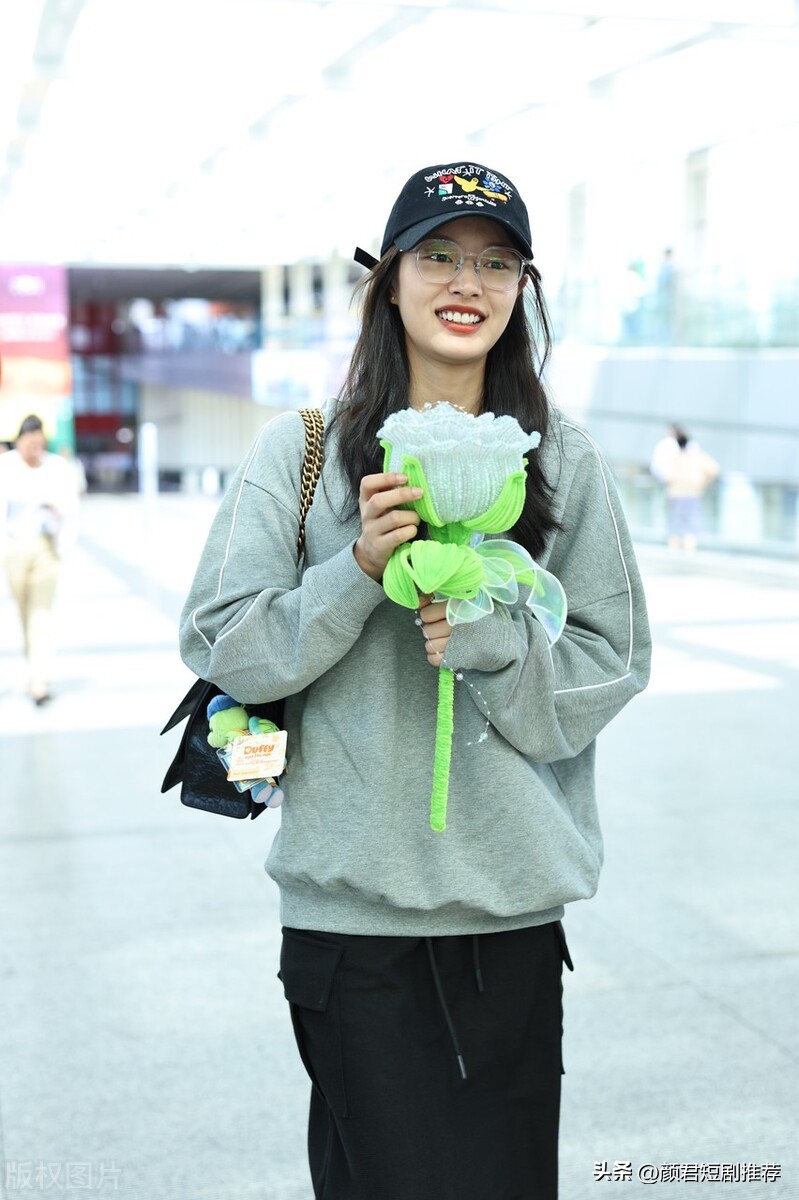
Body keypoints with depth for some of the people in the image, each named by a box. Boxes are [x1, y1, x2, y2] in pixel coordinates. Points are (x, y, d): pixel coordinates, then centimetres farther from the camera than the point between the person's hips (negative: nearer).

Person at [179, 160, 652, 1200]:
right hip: (353, 903, -2)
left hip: (518, 904, 2)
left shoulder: (565, 462, 4)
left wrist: (489, 638, -13)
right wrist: (359, 569, -17)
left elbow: (616, 657, 4)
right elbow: (220, 647, -3)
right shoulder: (301, 451, -1)